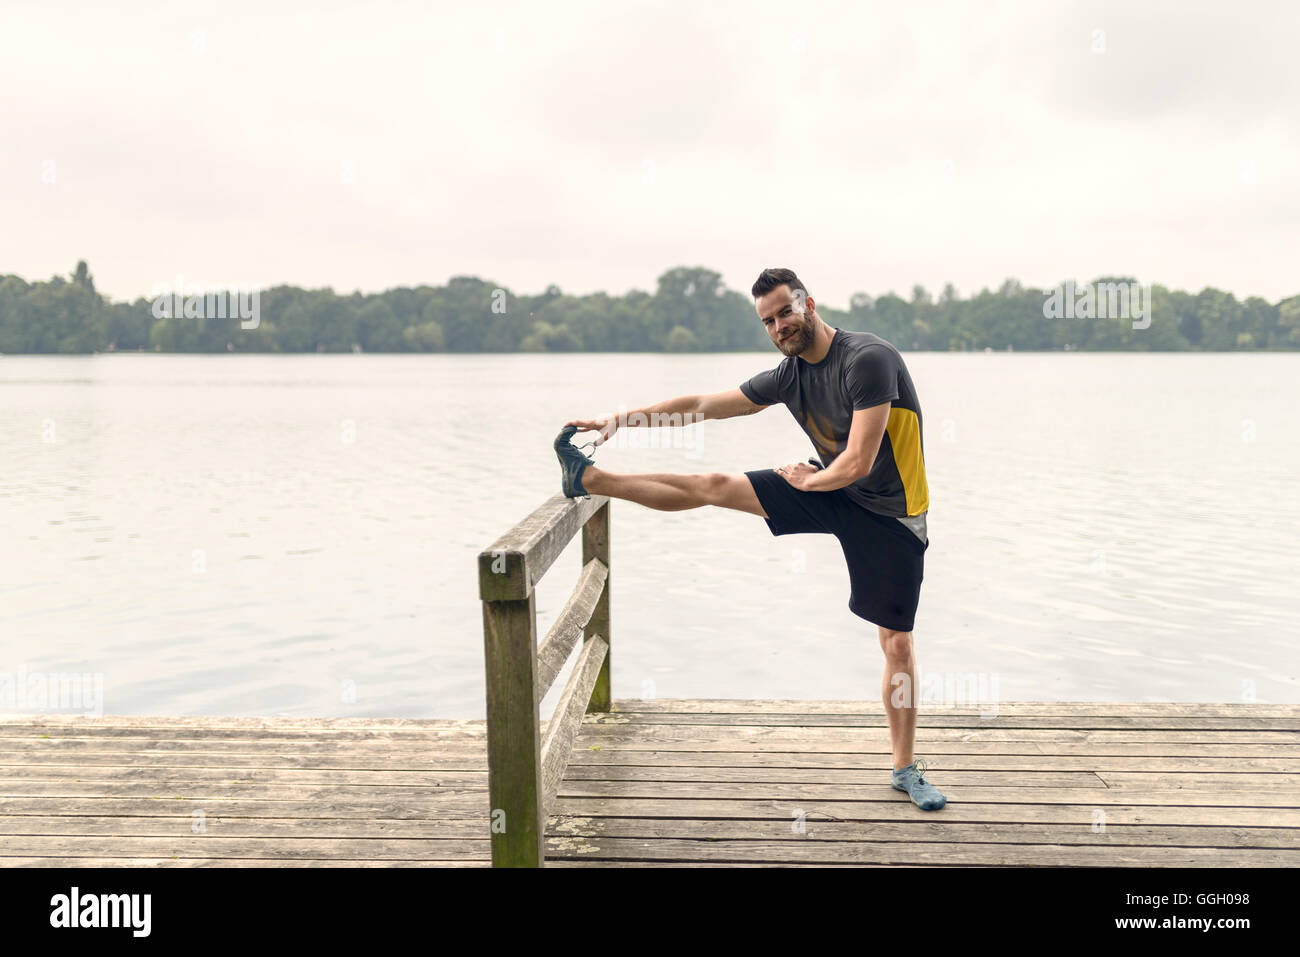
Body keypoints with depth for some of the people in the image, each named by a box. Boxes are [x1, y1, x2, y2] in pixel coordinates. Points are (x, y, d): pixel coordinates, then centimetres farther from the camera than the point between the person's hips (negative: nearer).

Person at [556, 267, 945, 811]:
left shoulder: (867, 359, -25)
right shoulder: (789, 376, -1)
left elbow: (857, 464, -28)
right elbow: (704, 406, 6)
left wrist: (808, 480, -8)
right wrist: (619, 419, 4)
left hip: (887, 512, -5)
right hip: (828, 489, 5)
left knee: (897, 644, 0)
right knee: (715, 487, -3)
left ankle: (906, 770, 16)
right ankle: (590, 480, 7)